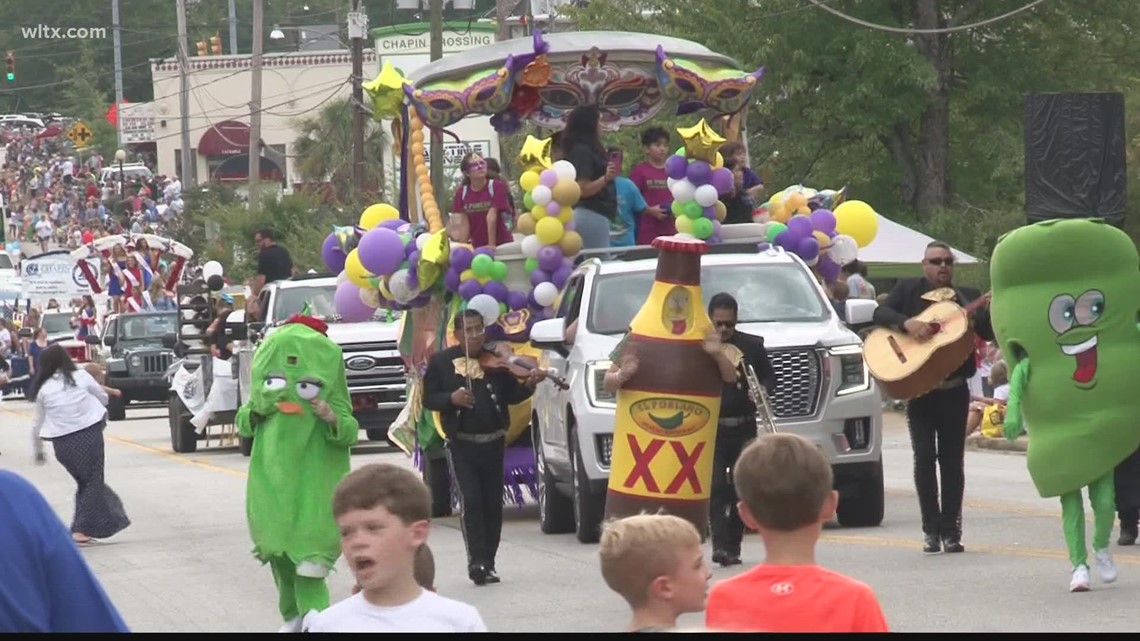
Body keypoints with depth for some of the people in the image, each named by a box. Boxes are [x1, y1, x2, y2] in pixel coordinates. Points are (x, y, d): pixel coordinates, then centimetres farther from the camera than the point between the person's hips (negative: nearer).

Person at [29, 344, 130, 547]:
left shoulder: (43, 389, 2)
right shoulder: (80, 376, -2)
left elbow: (36, 424, 7)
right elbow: (103, 398, 9)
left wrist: (38, 452, 20)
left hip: (62, 443, 2)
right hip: (89, 435, -2)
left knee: (84, 482, 18)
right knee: (93, 483, 8)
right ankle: (81, 529, 0)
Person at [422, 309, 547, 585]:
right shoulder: (441, 361, 1)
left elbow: (512, 396, 3)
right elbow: (428, 399, 1)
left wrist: (529, 384, -16)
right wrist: (451, 398, -18)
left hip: (493, 442, 2)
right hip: (461, 444, -2)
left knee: (493, 503, 6)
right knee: (470, 501, -13)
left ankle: (488, 563, 15)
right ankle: (476, 562, -15)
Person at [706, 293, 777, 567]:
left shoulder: (753, 346, 9)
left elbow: (769, 376, 15)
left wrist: (762, 390, -6)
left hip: (744, 429, 3)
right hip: (711, 429, -3)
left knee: (740, 489, 5)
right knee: (716, 488, -12)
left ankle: (733, 547, 13)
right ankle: (720, 545, -17)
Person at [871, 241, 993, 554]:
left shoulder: (967, 297, 9)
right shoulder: (908, 289, 7)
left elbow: (987, 333, 0)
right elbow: (880, 313, -5)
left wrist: (992, 309, -19)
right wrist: (908, 322, -21)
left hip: (954, 390, 1)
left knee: (952, 459, 3)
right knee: (924, 457, -3)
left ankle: (951, 530, 7)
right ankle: (931, 530, 2)